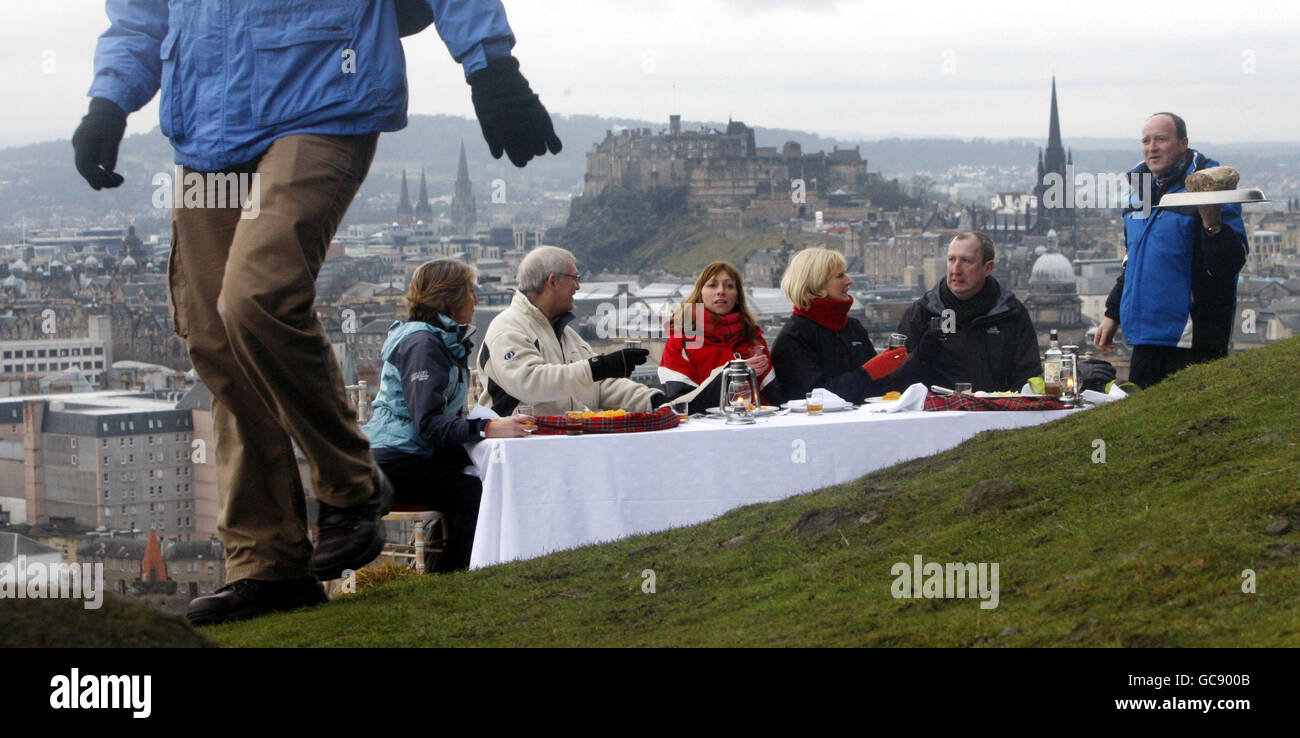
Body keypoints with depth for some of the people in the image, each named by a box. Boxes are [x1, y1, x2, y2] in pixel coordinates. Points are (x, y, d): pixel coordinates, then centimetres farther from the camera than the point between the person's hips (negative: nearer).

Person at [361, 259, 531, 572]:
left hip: (424, 456, 9)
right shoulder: (422, 342, -12)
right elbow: (429, 424, -23)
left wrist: (496, 423, -2)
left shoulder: (449, 341, 20)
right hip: (392, 461, -9)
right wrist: (487, 429, -33)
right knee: (474, 493, -28)